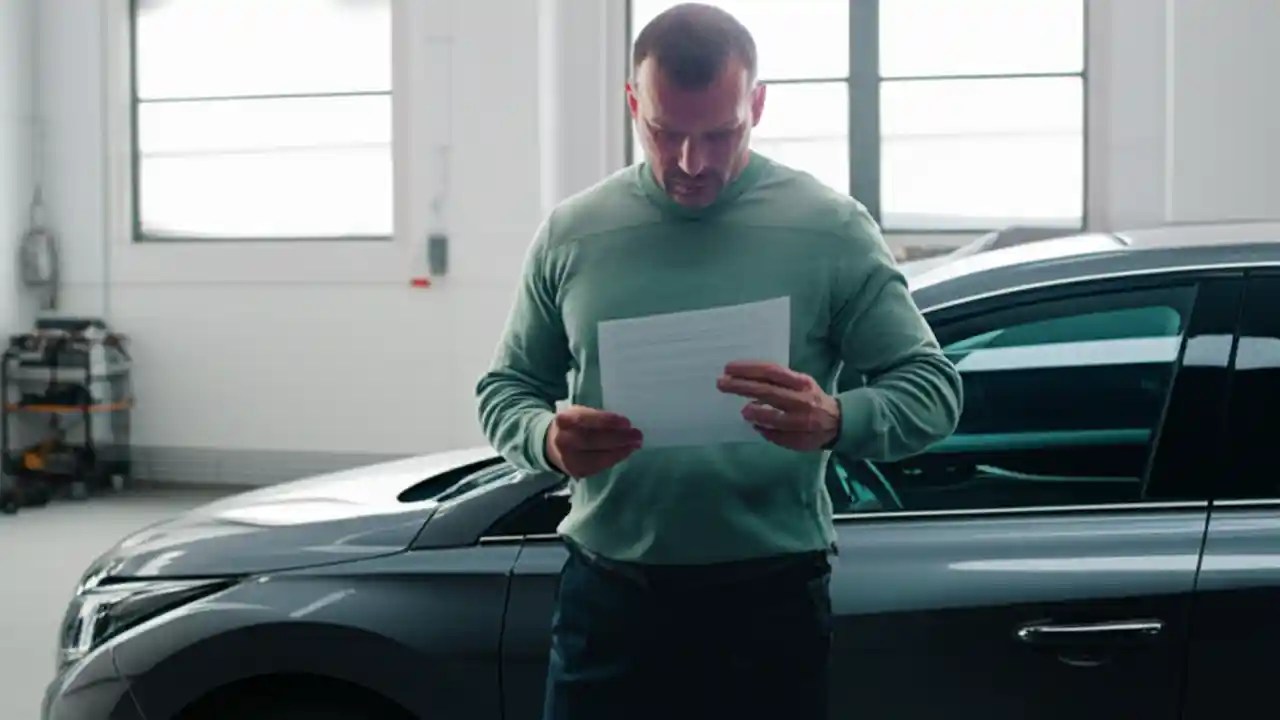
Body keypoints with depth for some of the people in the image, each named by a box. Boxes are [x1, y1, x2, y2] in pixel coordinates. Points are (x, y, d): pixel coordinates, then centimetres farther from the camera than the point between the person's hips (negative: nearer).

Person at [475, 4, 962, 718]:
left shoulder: (831, 228, -4)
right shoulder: (571, 233, 3)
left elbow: (933, 386, -4)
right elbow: (506, 388, 10)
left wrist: (836, 421, -26)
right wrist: (547, 439, -14)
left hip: (771, 600, -1)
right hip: (607, 597, 2)